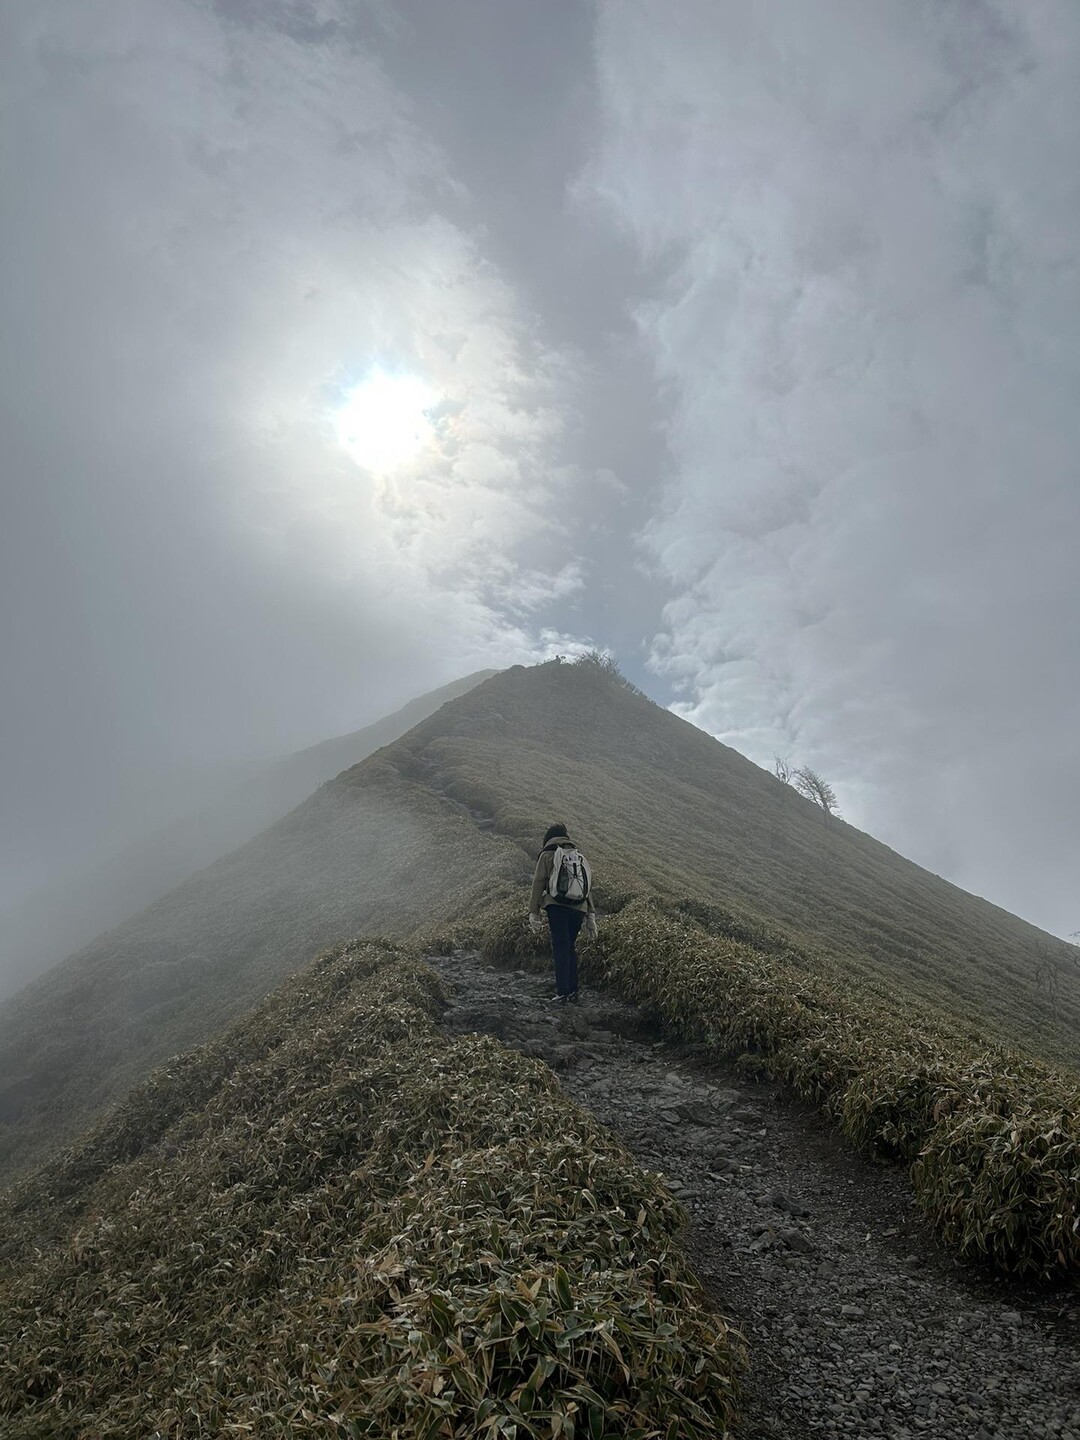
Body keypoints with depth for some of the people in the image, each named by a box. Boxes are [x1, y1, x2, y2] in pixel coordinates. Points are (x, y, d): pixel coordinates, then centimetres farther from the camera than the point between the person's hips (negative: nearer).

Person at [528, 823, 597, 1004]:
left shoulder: (547, 855, 7)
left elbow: (538, 884, 2)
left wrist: (533, 913, 2)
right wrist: (591, 915, 17)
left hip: (557, 906, -4)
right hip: (579, 908, 4)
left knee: (560, 948, -3)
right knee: (570, 948, 15)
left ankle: (562, 993, -7)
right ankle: (573, 992, 14)